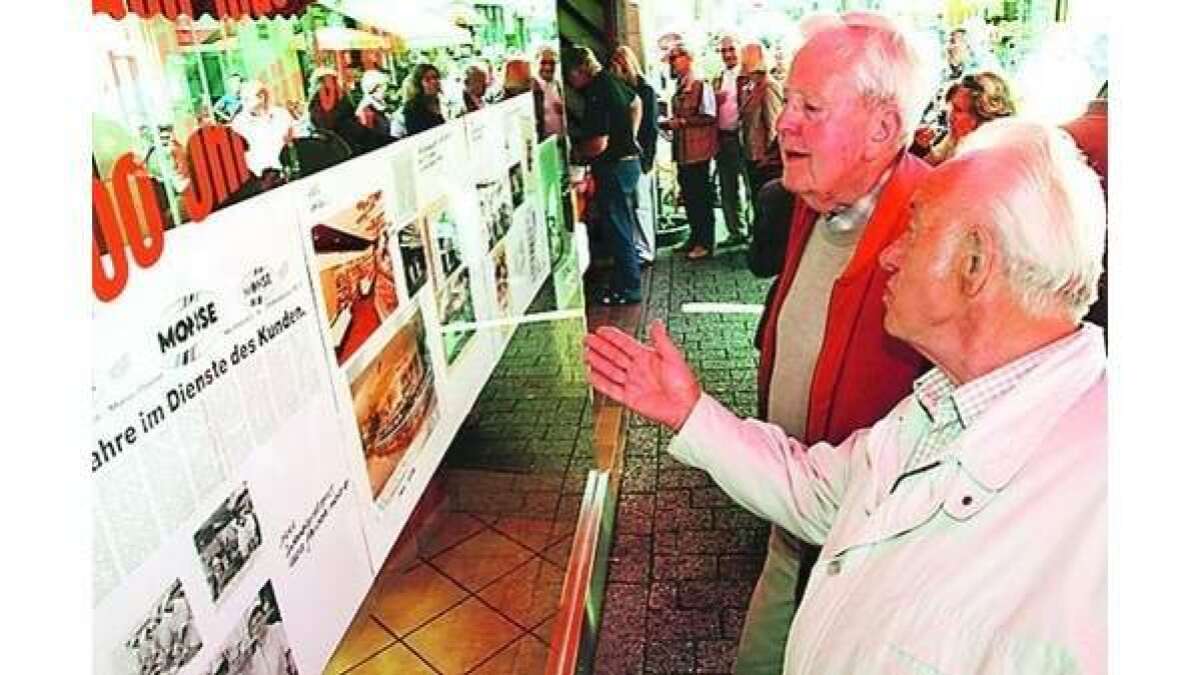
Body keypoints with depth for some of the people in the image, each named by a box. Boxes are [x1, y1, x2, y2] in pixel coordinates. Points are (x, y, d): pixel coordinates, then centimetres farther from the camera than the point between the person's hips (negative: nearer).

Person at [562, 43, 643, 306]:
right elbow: (636, 103, 26)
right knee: (621, 227, 17)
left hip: (614, 167, -10)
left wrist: (576, 152, -8)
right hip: (628, 160, 10)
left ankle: (629, 288, 7)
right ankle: (623, 281, 29)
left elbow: (599, 144, -26)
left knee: (618, 229, -1)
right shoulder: (609, 81, 8)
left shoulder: (596, 95, -22)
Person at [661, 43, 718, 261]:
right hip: (682, 151, 8)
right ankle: (695, 237, 24)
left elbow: (708, 117, -16)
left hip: (698, 151, -8)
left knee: (701, 196, -2)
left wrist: (681, 122, -19)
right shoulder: (679, 90, 14)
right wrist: (668, 123, 7)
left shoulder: (701, 86, -10)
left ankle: (706, 242, 5)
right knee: (688, 196, 13)